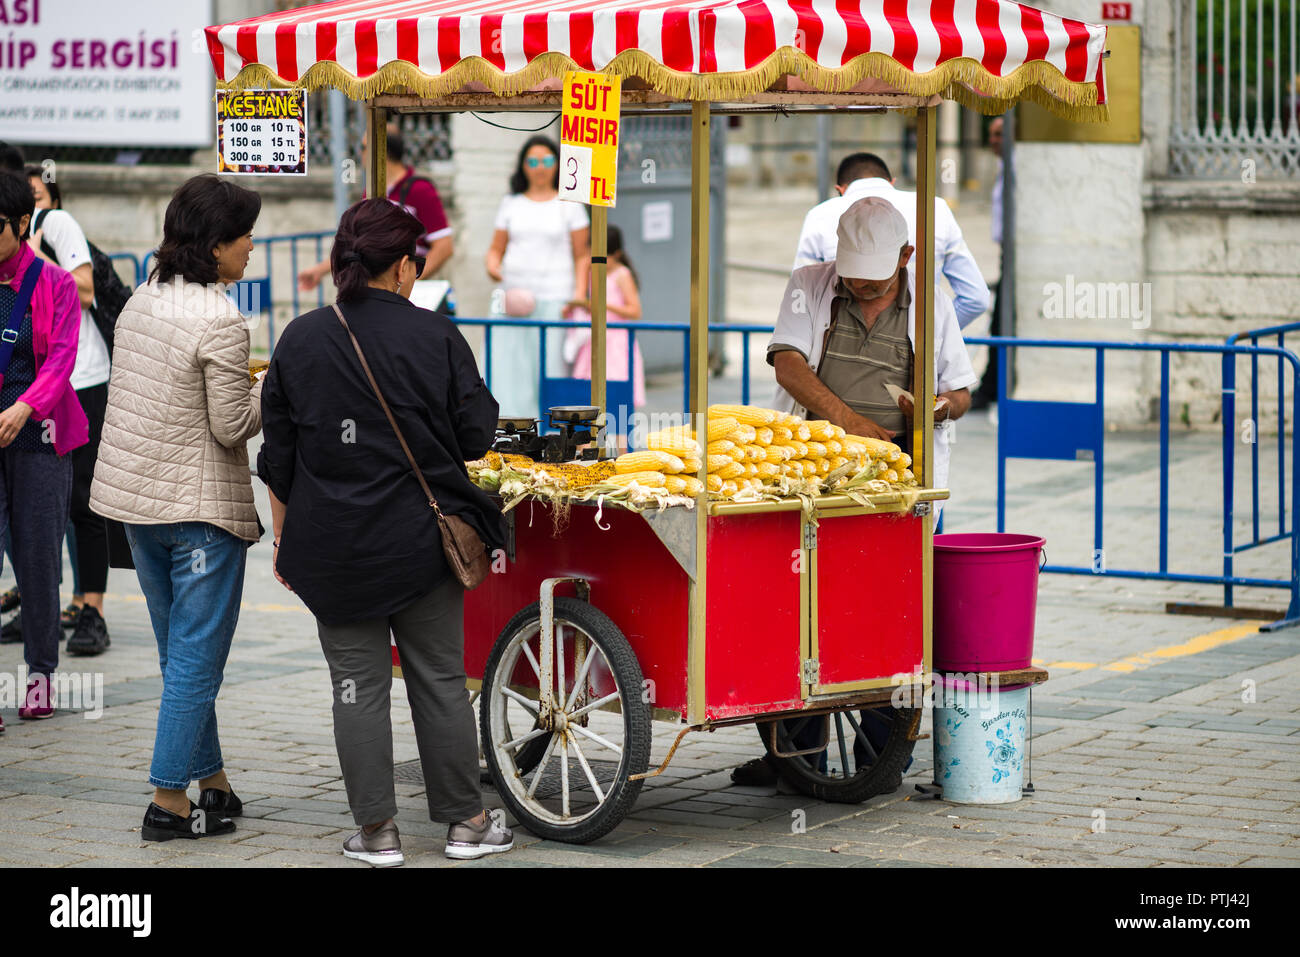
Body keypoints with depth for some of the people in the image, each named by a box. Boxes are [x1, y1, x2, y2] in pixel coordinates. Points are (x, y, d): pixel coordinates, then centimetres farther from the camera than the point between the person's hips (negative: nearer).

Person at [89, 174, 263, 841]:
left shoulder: (141, 303, 7)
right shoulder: (220, 323, -18)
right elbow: (232, 426, -16)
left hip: (135, 497, 8)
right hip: (200, 508, -8)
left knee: (180, 654, 15)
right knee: (198, 658, 0)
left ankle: (211, 781, 24)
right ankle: (169, 802, 2)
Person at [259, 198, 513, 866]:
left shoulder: (300, 340, -1)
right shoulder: (435, 336, -6)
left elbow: (277, 457, 3)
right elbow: (476, 436, -3)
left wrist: (284, 537, 11)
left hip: (332, 546, 1)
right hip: (420, 536, -1)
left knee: (357, 682, 5)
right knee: (439, 677, 9)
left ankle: (376, 830, 7)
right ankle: (464, 821, 16)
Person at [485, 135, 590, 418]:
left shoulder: (569, 205, 8)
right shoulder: (511, 204, 15)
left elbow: (581, 256, 7)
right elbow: (496, 249, 18)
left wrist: (579, 295, -6)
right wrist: (493, 267, -5)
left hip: (554, 297, -3)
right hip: (513, 296, 3)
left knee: (550, 362, -9)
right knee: (508, 361, -7)